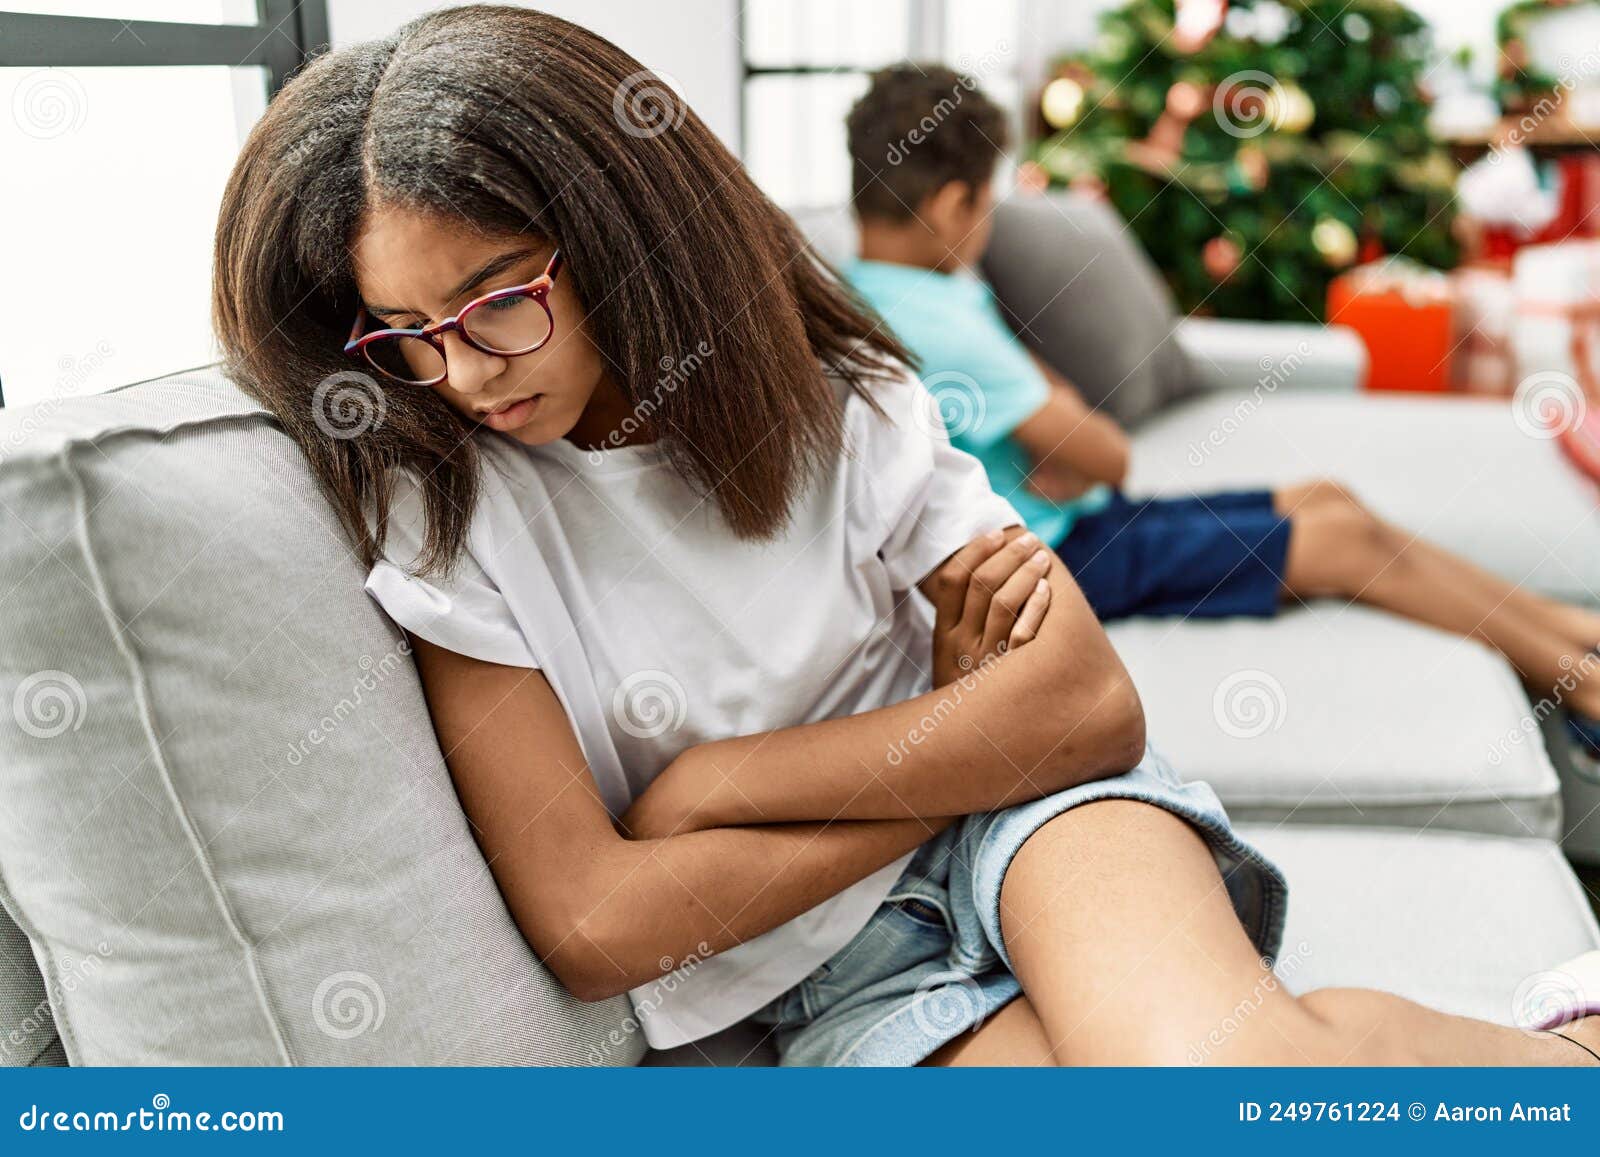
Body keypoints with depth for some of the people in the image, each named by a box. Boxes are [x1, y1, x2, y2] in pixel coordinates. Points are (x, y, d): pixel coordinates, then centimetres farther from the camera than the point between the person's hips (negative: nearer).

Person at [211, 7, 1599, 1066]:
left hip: (1021, 810, 1)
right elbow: (592, 927, -14)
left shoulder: (826, 391, -4)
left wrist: (714, 783, -13)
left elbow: (1090, 699, -11)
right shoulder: (443, 518, -8)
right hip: (820, 964, 0)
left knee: (1226, 1062, -32)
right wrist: (953, 729, -10)